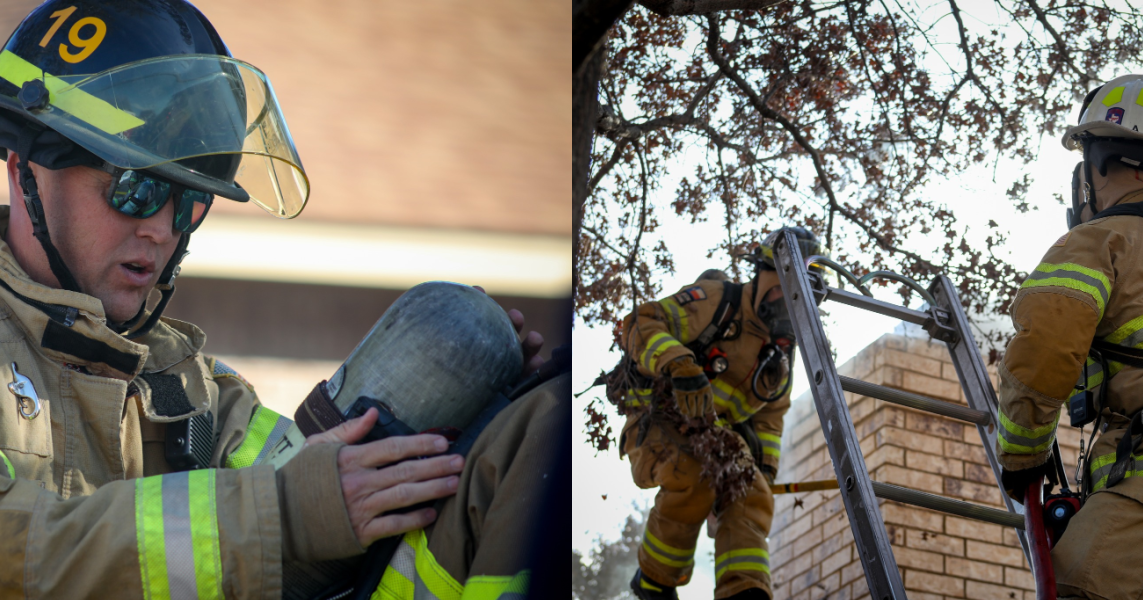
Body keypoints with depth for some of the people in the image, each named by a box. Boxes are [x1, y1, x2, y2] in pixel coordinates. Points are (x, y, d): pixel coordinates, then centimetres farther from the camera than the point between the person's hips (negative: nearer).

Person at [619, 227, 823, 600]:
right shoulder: (719, 300, -13)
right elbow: (640, 325, -24)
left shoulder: (781, 353, 12)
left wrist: (765, 466, 9)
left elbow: (769, 415, 24)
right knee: (693, 480, -35)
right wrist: (682, 367, -41)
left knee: (751, 497, -21)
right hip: (659, 424, -6)